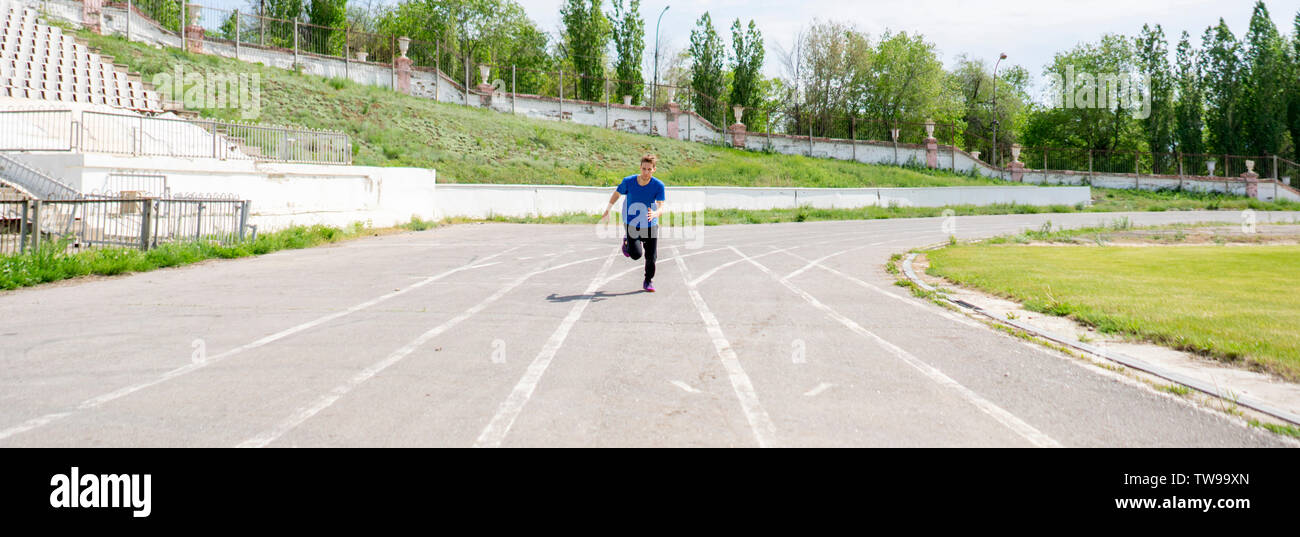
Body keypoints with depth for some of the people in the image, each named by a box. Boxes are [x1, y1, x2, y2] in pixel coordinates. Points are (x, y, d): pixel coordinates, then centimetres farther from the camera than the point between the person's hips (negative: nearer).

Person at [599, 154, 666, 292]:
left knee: (651, 256, 0)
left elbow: (661, 207, -21)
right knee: (636, 255, -14)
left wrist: (655, 214, -44)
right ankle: (627, 240, 21)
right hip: (631, 223, -1)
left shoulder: (659, 185, -17)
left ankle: (648, 281, 28)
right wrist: (607, 211, 12)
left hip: (650, 224, 1)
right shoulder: (628, 181, -15)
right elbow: (617, 193, 5)